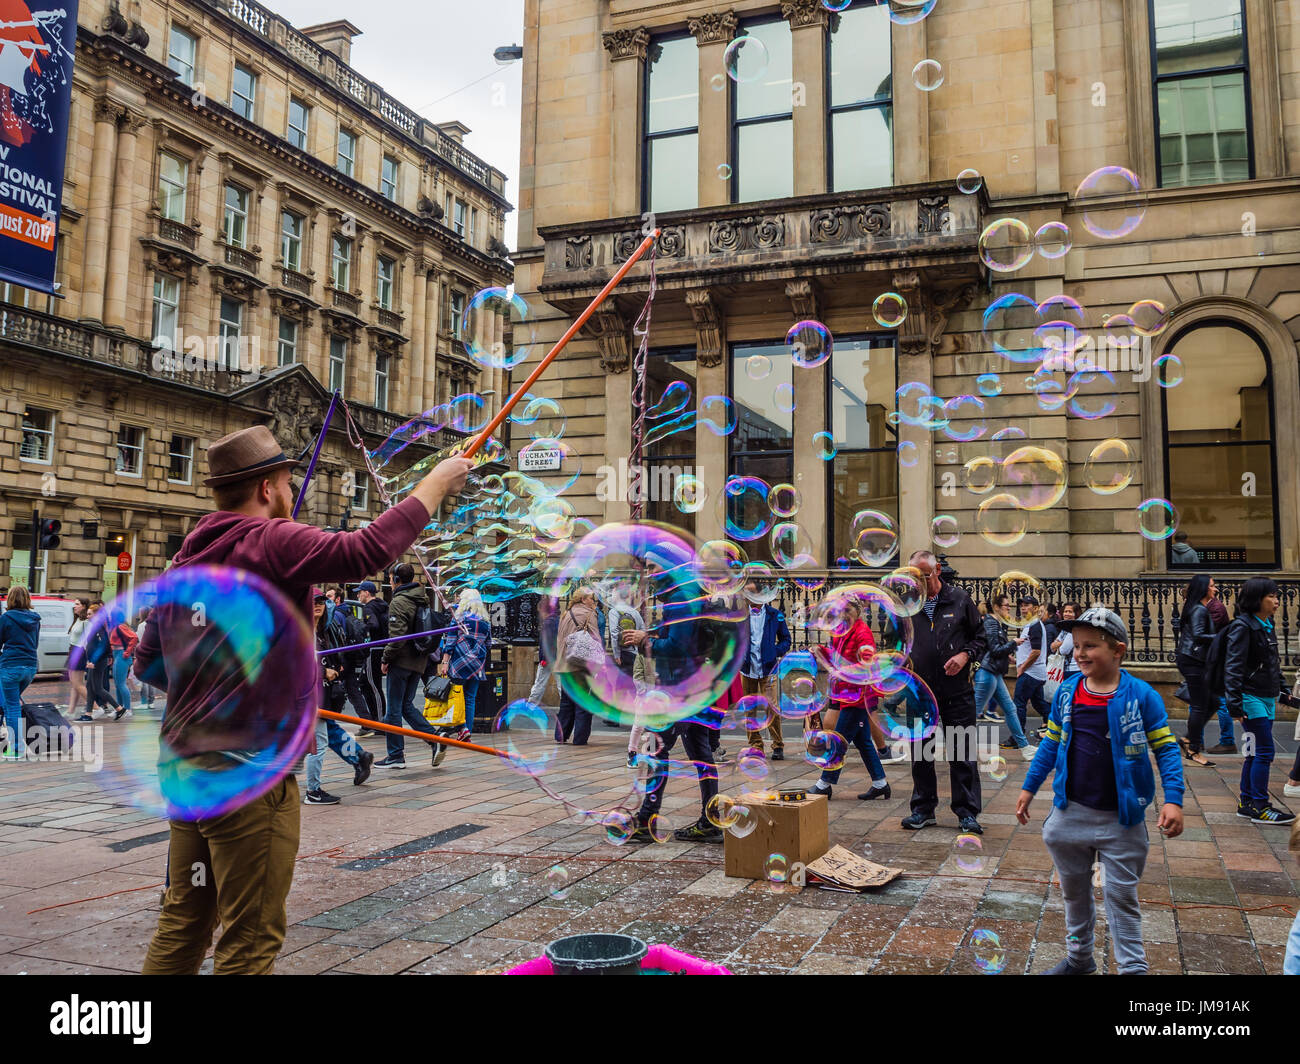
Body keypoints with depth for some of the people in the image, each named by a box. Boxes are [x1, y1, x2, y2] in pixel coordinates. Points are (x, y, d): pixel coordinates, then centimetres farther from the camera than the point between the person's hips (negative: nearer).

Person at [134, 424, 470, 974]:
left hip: (187, 764, 9)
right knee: (251, 937, 2)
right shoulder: (268, 542, -14)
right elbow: (370, 548, -26)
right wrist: (435, 484, -15)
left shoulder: (185, 560, 13)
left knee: (184, 921, 20)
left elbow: (147, 664, 20)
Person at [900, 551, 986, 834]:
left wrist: (965, 655, -11)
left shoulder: (959, 599, 1)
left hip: (957, 692, -2)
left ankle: (967, 813, 13)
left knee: (962, 755, 2)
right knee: (921, 753, 9)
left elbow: (980, 637, 7)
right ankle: (923, 808, 21)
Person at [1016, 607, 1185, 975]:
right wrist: (1029, 786, 11)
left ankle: (1132, 967, 19)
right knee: (1074, 891, 19)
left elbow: (1166, 748, -8)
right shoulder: (1067, 692, 0)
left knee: (1121, 897, 6)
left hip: (1120, 820, -4)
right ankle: (1079, 958, 37)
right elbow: (1051, 743, 10)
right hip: (1070, 813, 4)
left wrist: (1173, 799, -18)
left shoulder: (1141, 696, -12)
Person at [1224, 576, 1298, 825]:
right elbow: (1233, 666, -18)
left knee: (1255, 753, 12)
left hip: (1267, 698, 9)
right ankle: (1259, 806, 2)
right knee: (1264, 752, -6)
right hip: (1251, 697, -9)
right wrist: (1234, 700, -23)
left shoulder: (1267, 625, 13)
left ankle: (1247, 803, 19)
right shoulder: (1243, 626, -13)